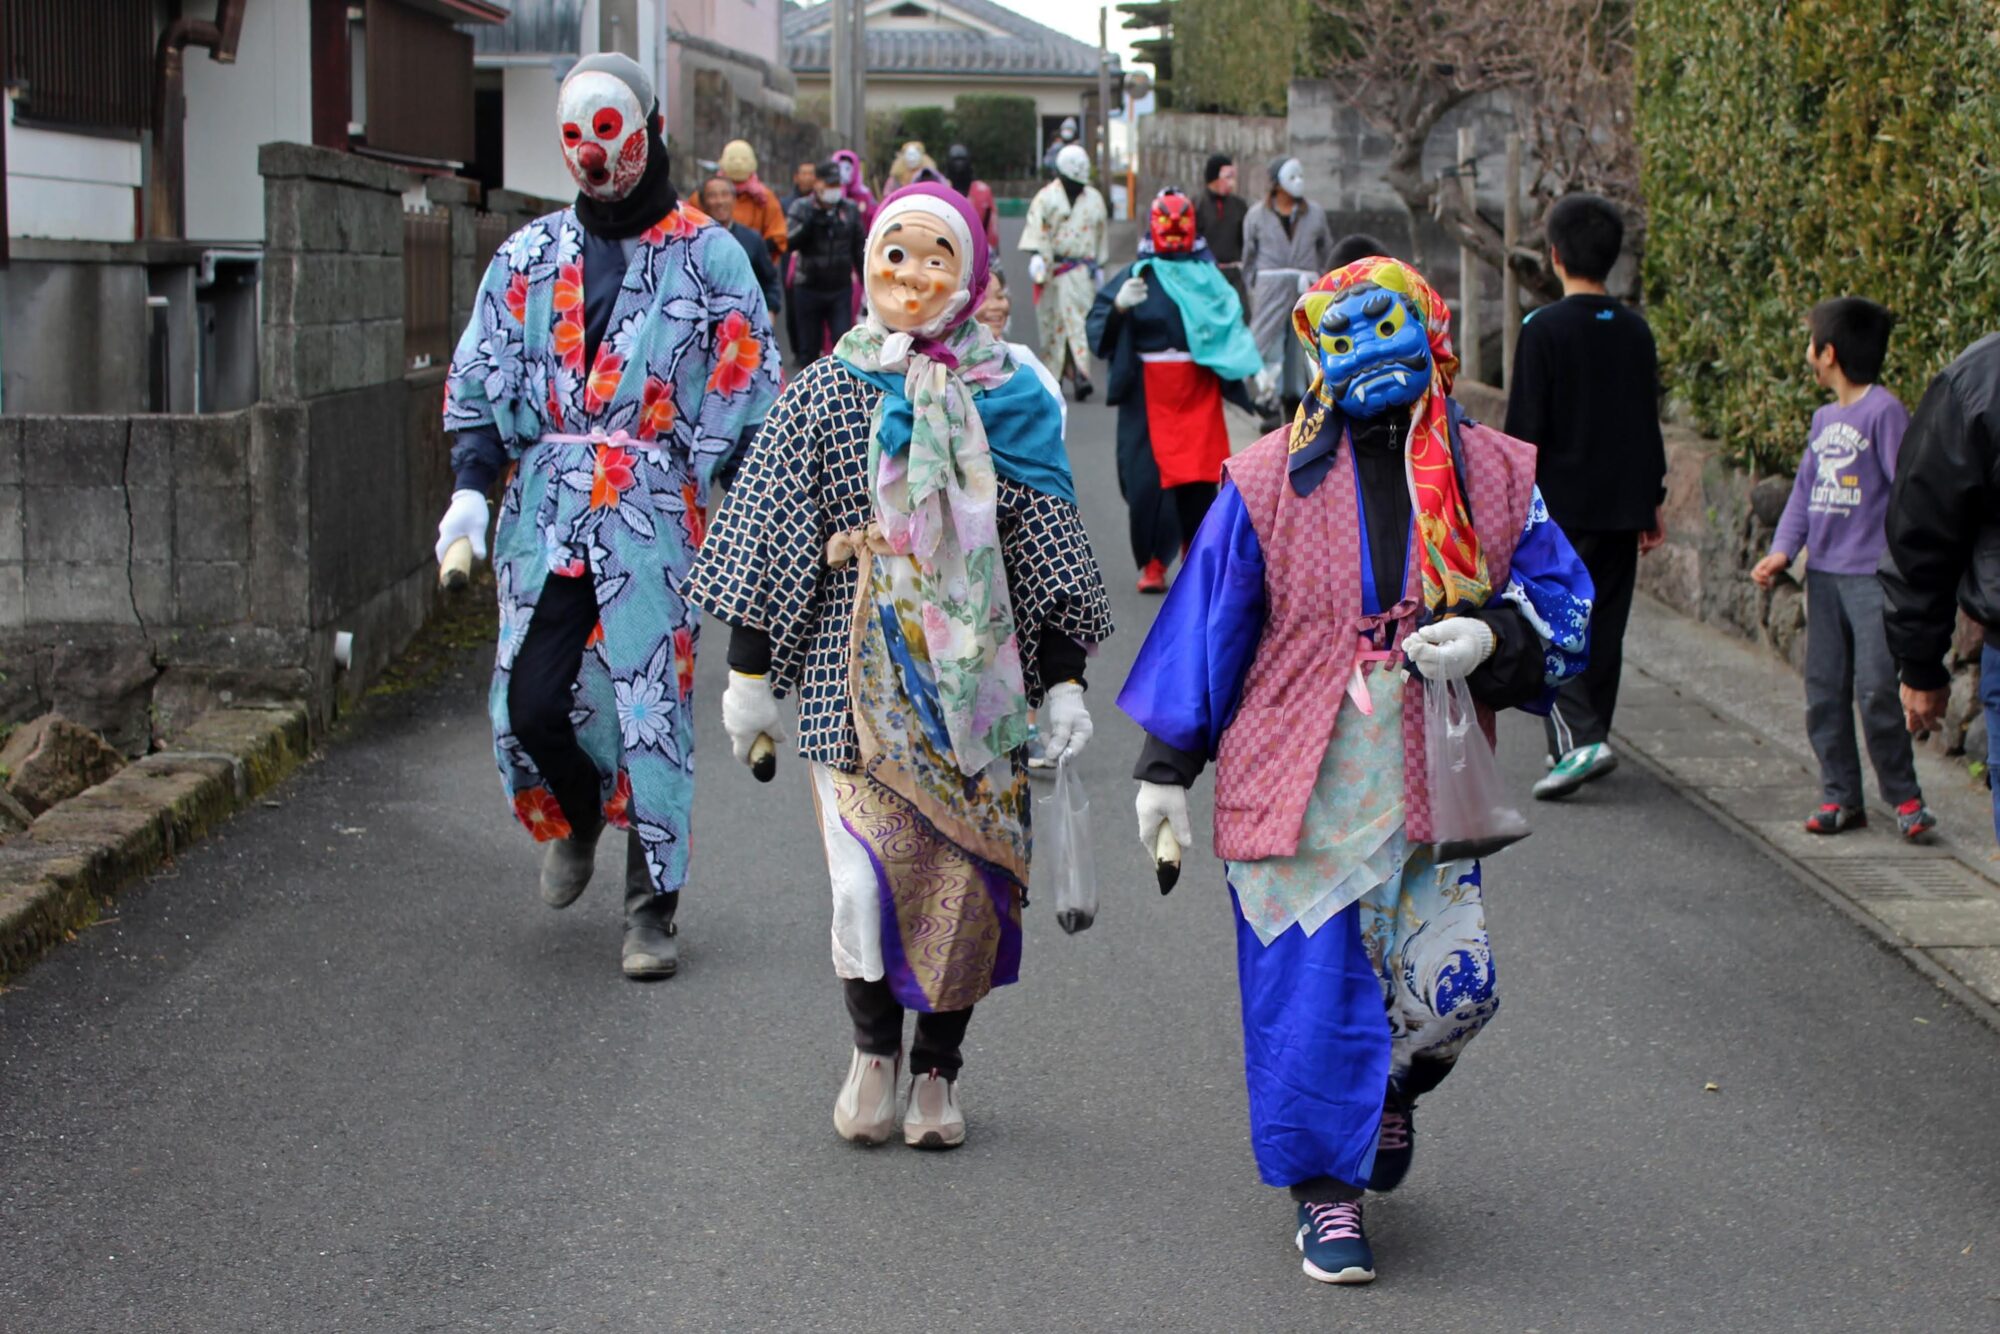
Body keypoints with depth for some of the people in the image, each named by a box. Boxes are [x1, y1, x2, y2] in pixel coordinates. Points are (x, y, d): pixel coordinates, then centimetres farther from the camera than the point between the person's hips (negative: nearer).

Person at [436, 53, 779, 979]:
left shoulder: (707, 257, 4)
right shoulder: (528, 256, 13)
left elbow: (750, 398, 4)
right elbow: (477, 383, 14)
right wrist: (469, 488, 1)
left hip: (657, 514, -3)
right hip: (545, 510, 3)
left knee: (653, 707, -4)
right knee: (529, 699, -4)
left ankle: (651, 911, 8)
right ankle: (576, 817, 30)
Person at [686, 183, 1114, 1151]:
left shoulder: (1007, 401, 5)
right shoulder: (822, 392, 2)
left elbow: (1048, 551, 7)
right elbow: (769, 539, 4)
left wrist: (1064, 679, 3)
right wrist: (747, 670, 1)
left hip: (977, 673, 1)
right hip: (856, 669, -1)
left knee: (967, 879, 2)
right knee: (868, 880, -11)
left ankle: (938, 1070, 22)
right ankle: (873, 1046, 16)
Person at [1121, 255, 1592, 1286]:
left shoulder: (1494, 476, 4)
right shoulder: (1271, 481, -1)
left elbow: (1562, 605, 10)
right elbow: (1206, 622, 3)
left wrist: (1491, 640, -12)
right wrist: (1165, 765, 3)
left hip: (1429, 782, 2)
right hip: (1300, 778, -2)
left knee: (1453, 987, -3)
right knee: (1313, 983, -2)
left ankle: (1392, 1090, 33)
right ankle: (1324, 1194, 16)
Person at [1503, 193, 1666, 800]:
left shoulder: (1544, 329, -11)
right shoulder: (1635, 330, 6)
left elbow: (1525, 429, -12)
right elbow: (1649, 424, 12)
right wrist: (1652, 500, 19)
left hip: (1560, 505, -6)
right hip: (1622, 504, 6)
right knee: (1604, 627, 13)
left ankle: (1579, 739, -20)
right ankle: (1585, 741, 21)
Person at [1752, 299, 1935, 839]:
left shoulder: (1884, 411, -9)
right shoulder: (1823, 419, 14)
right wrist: (1783, 550, 4)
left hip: (1872, 577, -8)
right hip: (1823, 573, 8)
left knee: (1875, 691, -10)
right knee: (1824, 692, 7)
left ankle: (1905, 798, 1)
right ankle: (1841, 796, 15)